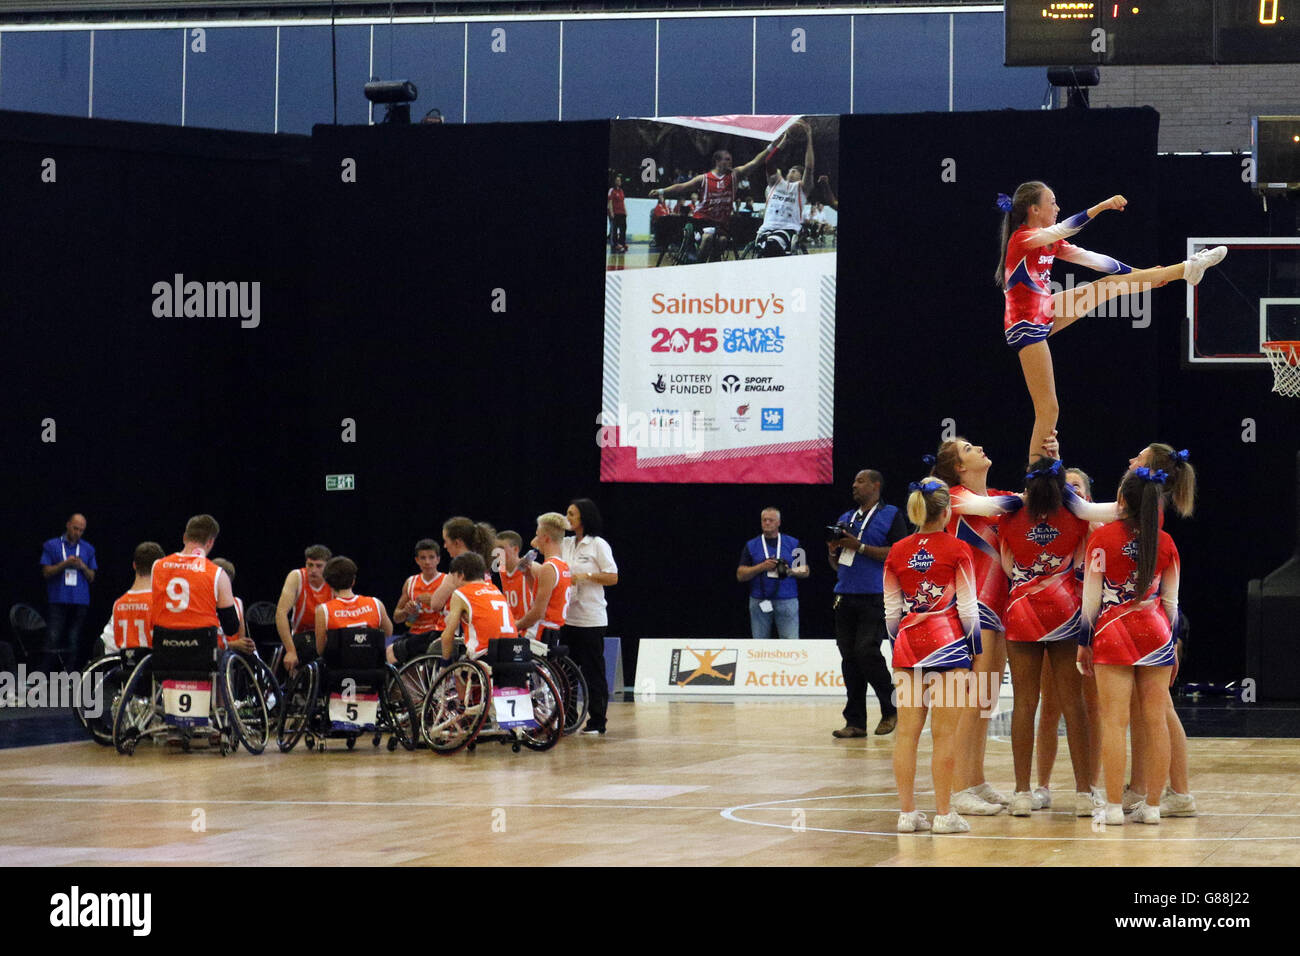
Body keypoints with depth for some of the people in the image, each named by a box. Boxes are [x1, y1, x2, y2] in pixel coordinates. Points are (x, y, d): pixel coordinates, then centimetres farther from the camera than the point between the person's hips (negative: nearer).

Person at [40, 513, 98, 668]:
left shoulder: (88, 549, 15)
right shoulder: (51, 546, 8)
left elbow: (91, 578, 14)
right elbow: (47, 572, 1)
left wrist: (82, 567, -6)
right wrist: (65, 564, -13)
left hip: (80, 601, 2)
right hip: (58, 600, -2)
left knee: (74, 641, 1)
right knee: (53, 638, -11)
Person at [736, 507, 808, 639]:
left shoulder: (793, 543, 10)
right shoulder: (751, 545, 9)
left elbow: (805, 571, 11)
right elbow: (740, 575, 3)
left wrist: (790, 571, -10)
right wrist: (762, 567, -11)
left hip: (787, 601, -1)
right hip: (759, 602, 1)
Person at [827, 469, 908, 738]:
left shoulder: (891, 515, 2)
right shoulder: (846, 519, 22)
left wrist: (859, 547, -14)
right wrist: (833, 551, 4)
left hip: (875, 597, -6)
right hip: (845, 595, 6)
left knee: (866, 651, -15)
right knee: (849, 656, 2)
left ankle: (891, 710, 2)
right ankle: (855, 722, 5)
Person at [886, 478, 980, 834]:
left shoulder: (897, 552, 5)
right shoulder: (957, 550, -5)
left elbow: (891, 611, 7)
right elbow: (967, 608, -5)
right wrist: (974, 651, 3)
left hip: (908, 644, 4)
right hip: (947, 643, -4)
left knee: (907, 733, 5)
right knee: (945, 734, -1)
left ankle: (907, 812, 6)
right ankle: (943, 814, -1)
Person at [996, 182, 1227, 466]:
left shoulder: (1049, 242, 9)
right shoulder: (1021, 238, -18)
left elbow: (1090, 259, 13)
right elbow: (1063, 229, -34)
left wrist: (1140, 274, 15)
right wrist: (1101, 207, -43)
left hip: (1046, 313, 9)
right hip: (1026, 326, -9)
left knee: (1109, 285, 11)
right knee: (1048, 410, -9)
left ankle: (1186, 269, 20)